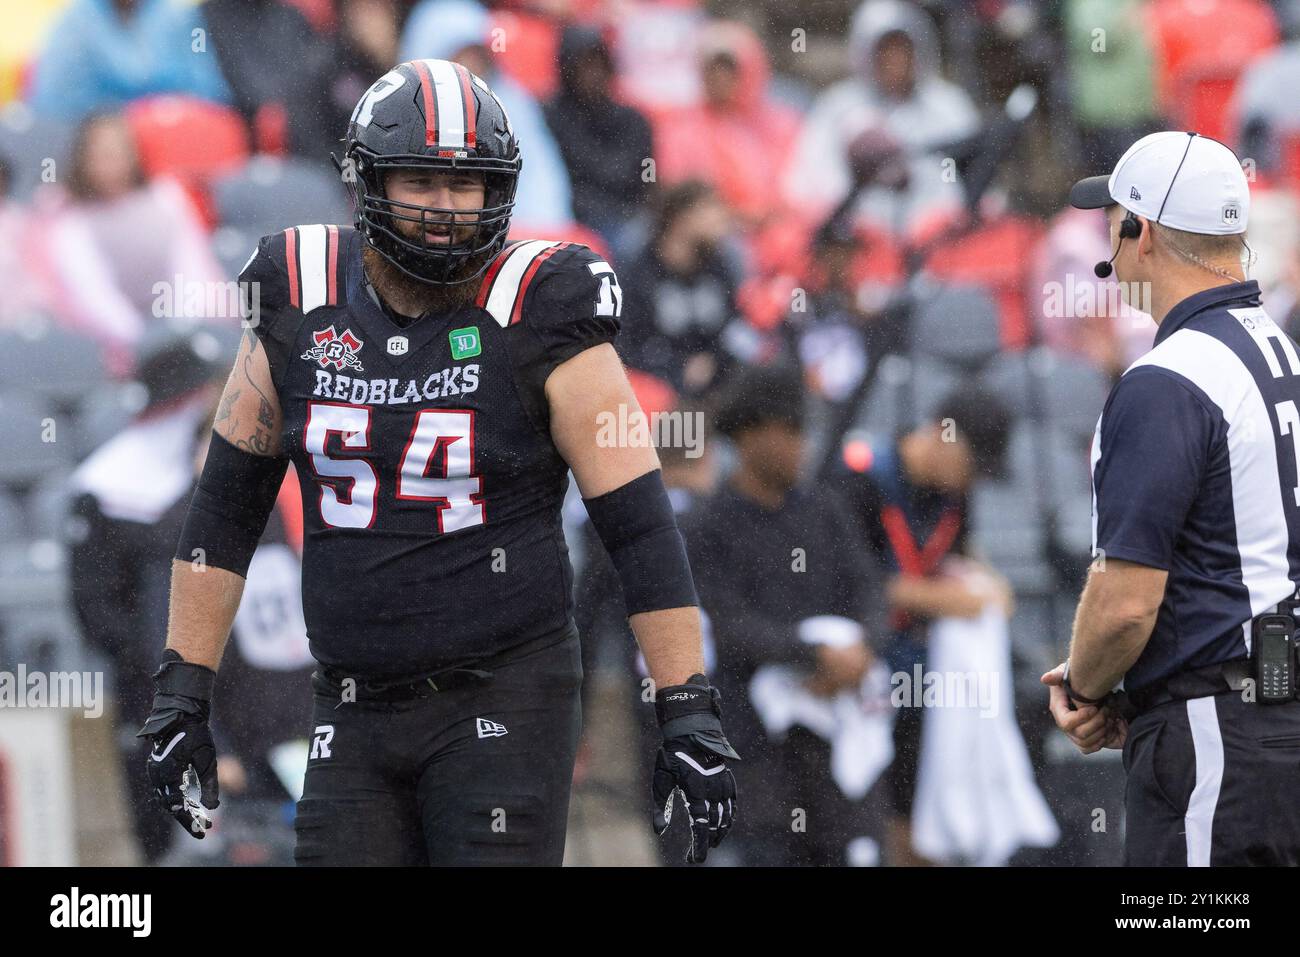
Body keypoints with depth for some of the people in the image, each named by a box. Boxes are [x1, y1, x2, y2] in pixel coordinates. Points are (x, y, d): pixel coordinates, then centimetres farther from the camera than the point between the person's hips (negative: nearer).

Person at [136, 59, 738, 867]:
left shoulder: (538, 320, -9)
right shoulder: (302, 310, 3)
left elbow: (641, 524, -8)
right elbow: (227, 504, 11)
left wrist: (691, 716, -12)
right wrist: (182, 694, 8)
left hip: (504, 704, -4)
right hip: (356, 710, 4)